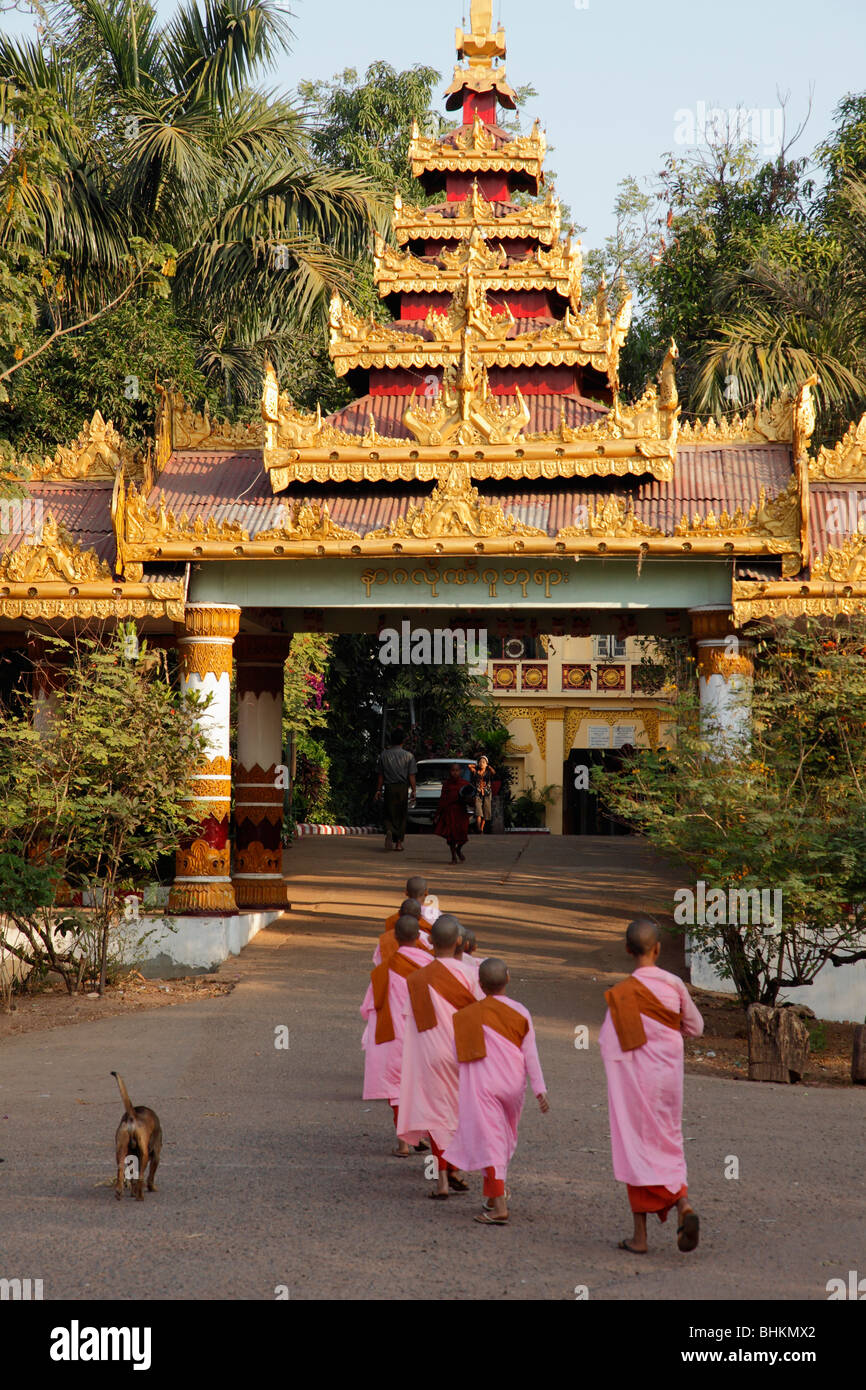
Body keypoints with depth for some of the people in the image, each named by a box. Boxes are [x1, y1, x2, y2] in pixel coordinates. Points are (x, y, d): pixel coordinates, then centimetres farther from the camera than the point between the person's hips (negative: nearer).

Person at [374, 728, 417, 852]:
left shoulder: (384, 754, 1)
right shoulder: (408, 756, -5)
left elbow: (380, 775, 5)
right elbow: (411, 776, -6)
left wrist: (378, 790, 12)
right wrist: (413, 790, 2)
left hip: (388, 788, 1)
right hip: (403, 787, -1)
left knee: (389, 814, 6)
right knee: (402, 815, 11)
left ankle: (389, 831, -24)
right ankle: (399, 842, 12)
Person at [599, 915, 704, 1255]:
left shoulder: (620, 994, -13)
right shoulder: (675, 985, -4)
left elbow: (608, 1046, -13)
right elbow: (695, 1027, 8)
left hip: (635, 1078, -3)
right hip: (669, 1076, 3)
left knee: (636, 1147, 5)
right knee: (668, 1144, 16)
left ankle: (640, 1236, 8)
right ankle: (683, 1204, -11)